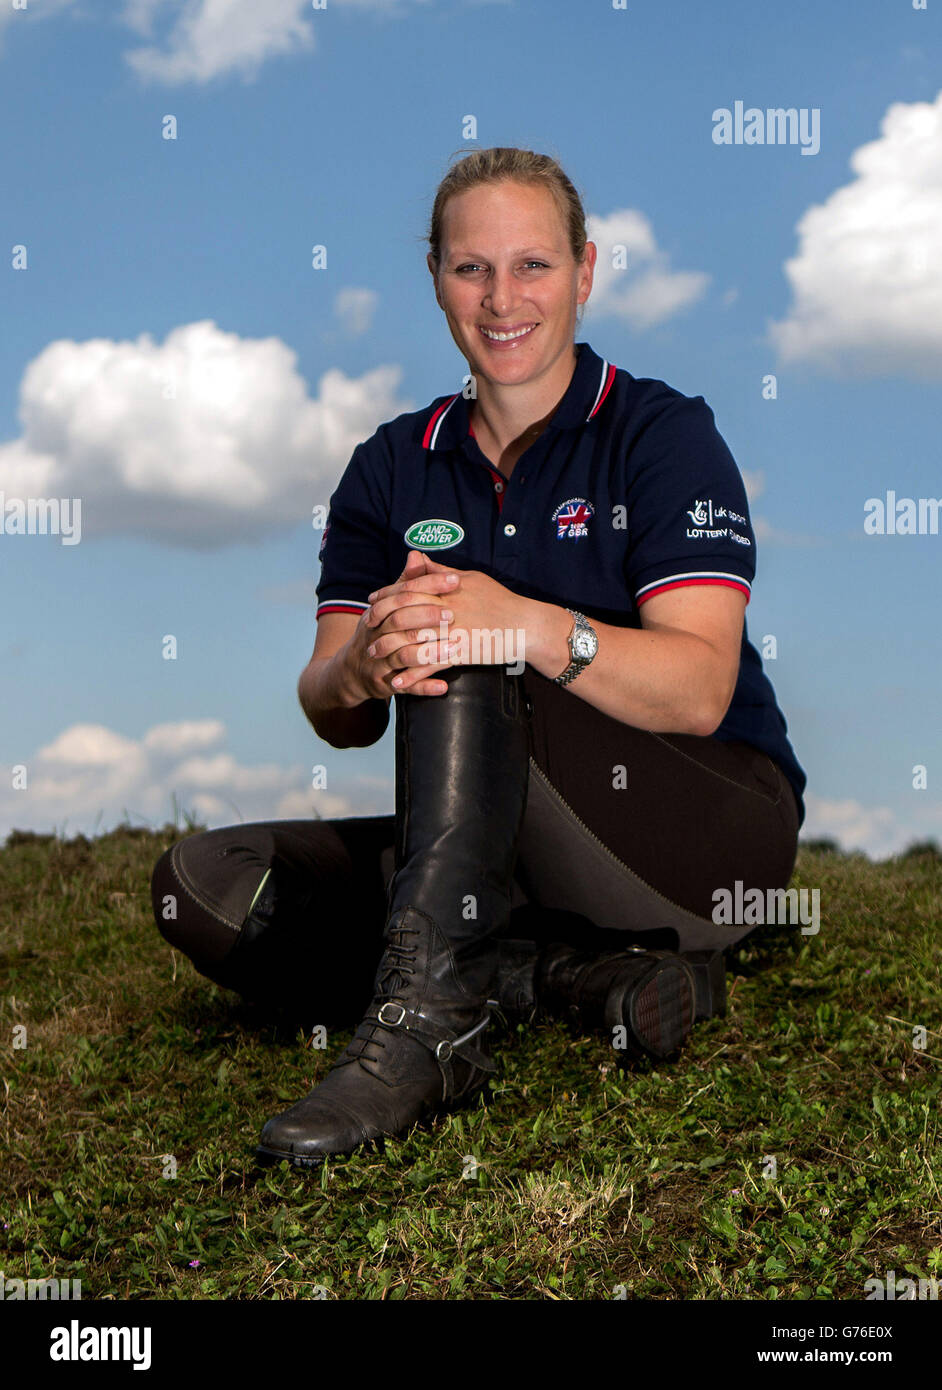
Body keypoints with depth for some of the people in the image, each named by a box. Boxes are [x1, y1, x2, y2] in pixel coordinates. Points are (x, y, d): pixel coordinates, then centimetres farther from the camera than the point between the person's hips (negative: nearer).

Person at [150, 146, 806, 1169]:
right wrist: (358, 671, -26)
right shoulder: (394, 466, 9)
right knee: (202, 884, -15)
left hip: (717, 834, -5)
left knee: (461, 661, -30)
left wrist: (530, 629, -36)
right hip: (500, 857, 5)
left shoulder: (662, 433, -4)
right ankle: (592, 978, -22)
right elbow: (333, 722, -1)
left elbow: (698, 689, -19)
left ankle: (420, 1030, -37)